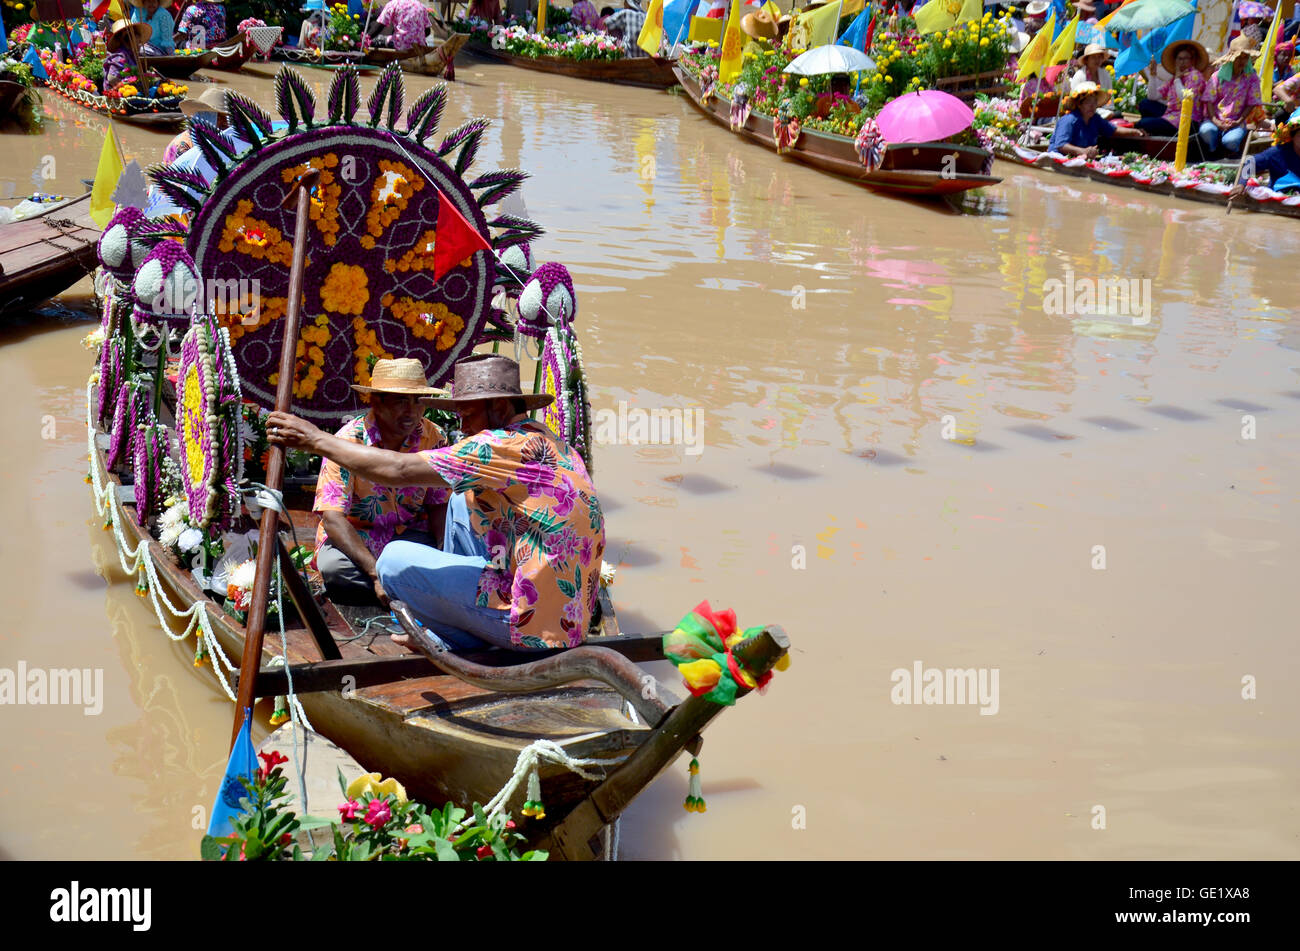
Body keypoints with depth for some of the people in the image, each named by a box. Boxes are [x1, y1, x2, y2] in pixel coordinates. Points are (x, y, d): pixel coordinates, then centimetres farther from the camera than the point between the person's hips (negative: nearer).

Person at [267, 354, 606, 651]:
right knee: (463, 496, 20)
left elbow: (398, 470, -16)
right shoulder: (547, 442, 14)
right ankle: (444, 635, 25)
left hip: (533, 625, -9)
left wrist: (316, 440, -7)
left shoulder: (506, 444, -15)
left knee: (395, 559, -2)